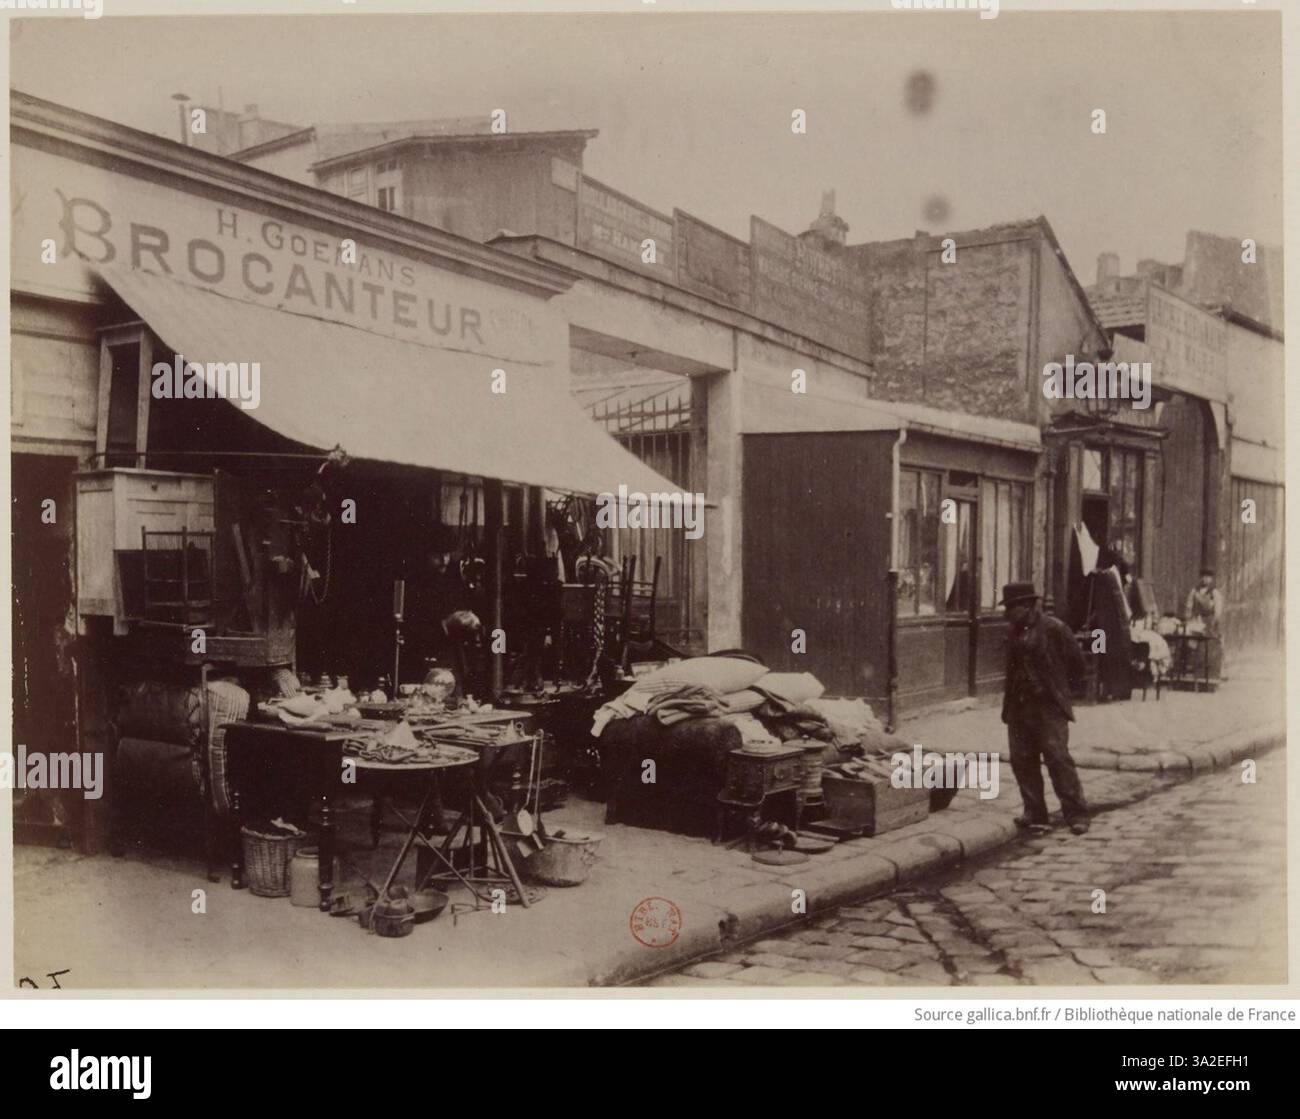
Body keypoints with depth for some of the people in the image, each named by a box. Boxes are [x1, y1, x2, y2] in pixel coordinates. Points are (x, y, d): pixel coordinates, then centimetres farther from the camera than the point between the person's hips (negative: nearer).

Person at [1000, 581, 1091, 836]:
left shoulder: (1054, 628, -8)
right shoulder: (1013, 632, 12)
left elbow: (1076, 664, -2)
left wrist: (1055, 685, 6)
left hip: (1048, 706, -7)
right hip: (1019, 707, 7)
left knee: (1058, 758, -9)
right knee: (1022, 760, 5)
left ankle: (1076, 814, 1)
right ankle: (1035, 815, 15)